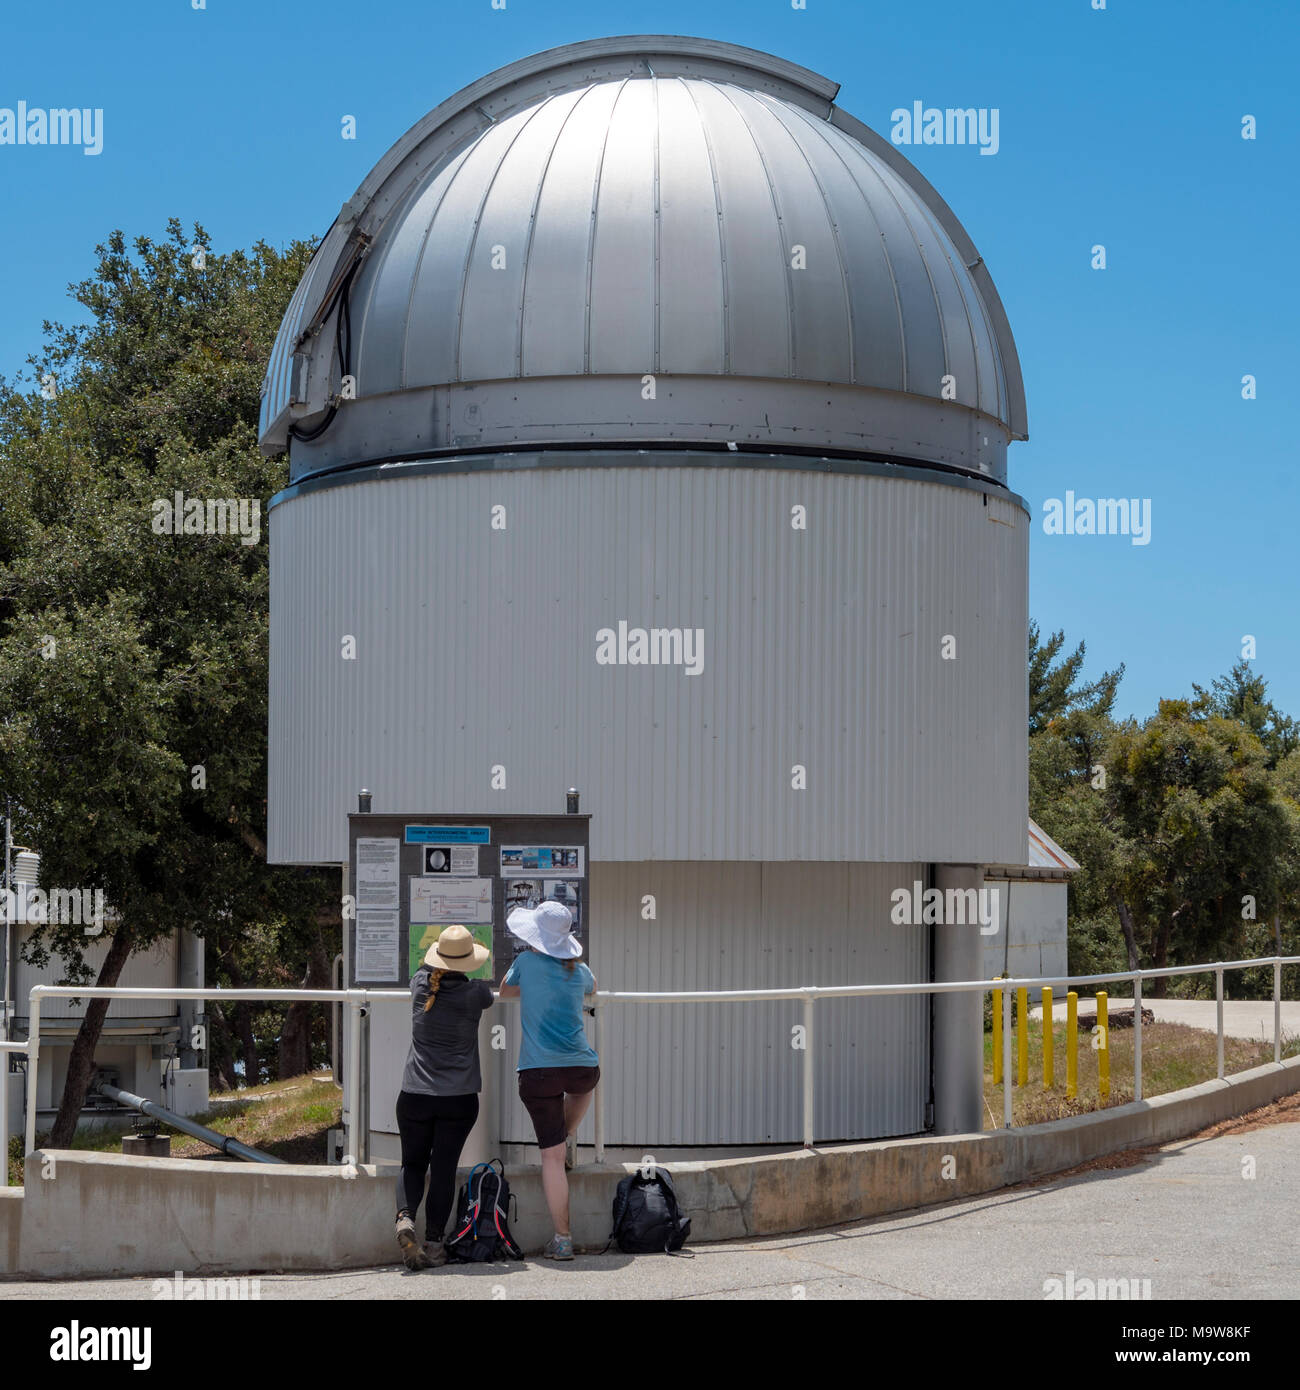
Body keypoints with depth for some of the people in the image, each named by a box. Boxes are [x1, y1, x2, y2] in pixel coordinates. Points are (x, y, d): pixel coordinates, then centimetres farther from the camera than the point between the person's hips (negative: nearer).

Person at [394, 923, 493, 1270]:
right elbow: (495, 992, 14)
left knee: (413, 1163, 13)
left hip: (415, 1095, 2)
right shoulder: (474, 994, -10)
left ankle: (405, 1216, -13)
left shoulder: (420, 984, -3)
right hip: (459, 1098, -2)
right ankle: (433, 1241, 3)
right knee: (444, 1167, 4)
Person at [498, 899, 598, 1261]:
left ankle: (562, 1240, -1)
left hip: (539, 1071, -3)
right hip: (582, 1067, 3)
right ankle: (569, 1137, 30)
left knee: (551, 1155, 0)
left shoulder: (526, 962, 1)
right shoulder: (579, 971, 9)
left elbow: (505, 991, 22)